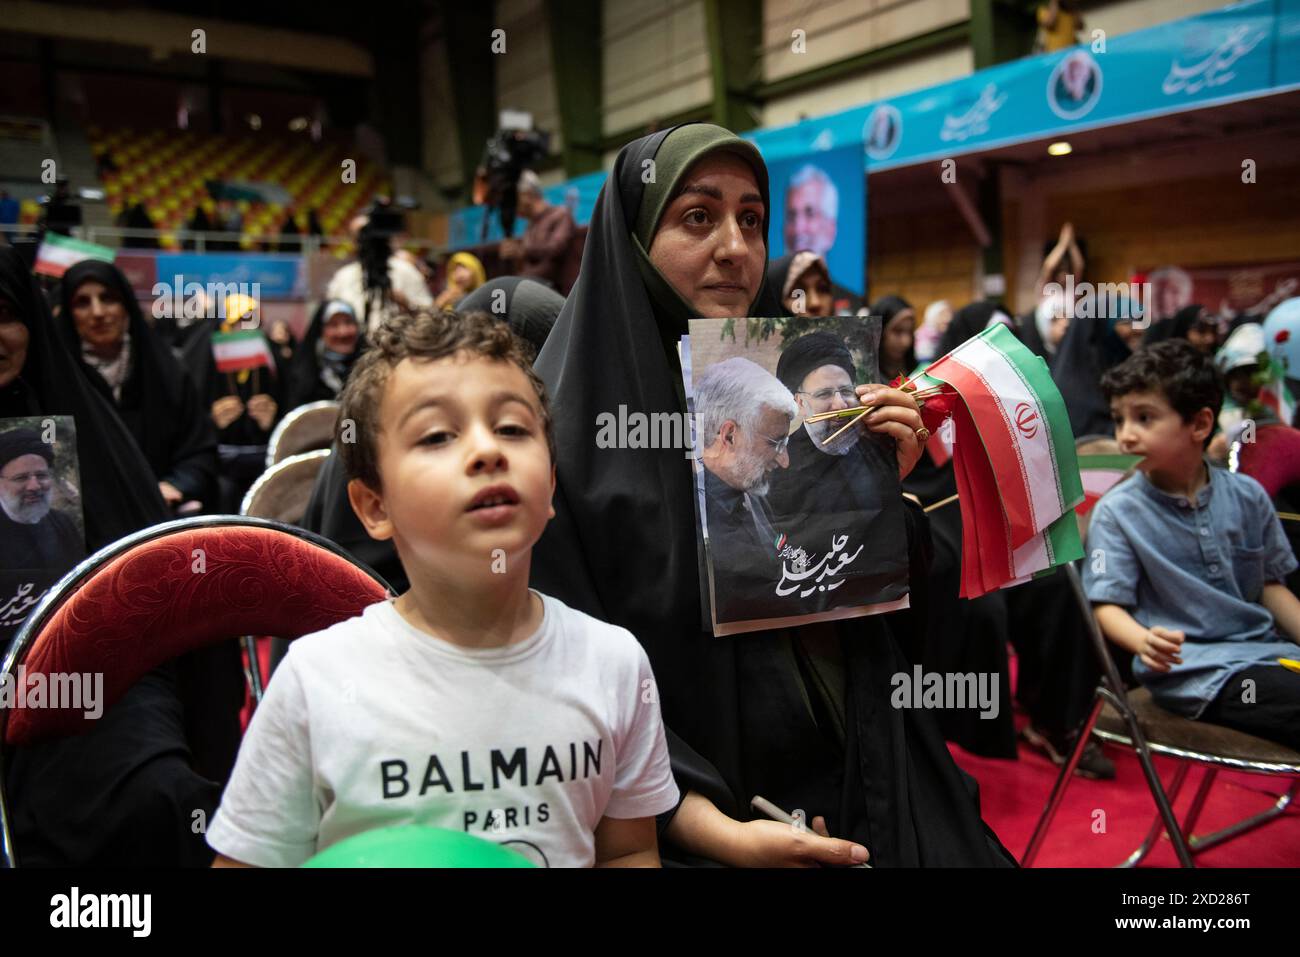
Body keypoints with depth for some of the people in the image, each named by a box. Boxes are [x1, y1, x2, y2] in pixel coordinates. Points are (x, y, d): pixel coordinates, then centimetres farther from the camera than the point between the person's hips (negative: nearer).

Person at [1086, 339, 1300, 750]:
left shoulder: (1248, 496, 6)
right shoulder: (1116, 512, -6)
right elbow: (1108, 604, -10)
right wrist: (1144, 641, -29)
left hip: (1265, 650, 5)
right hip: (1191, 668, -5)